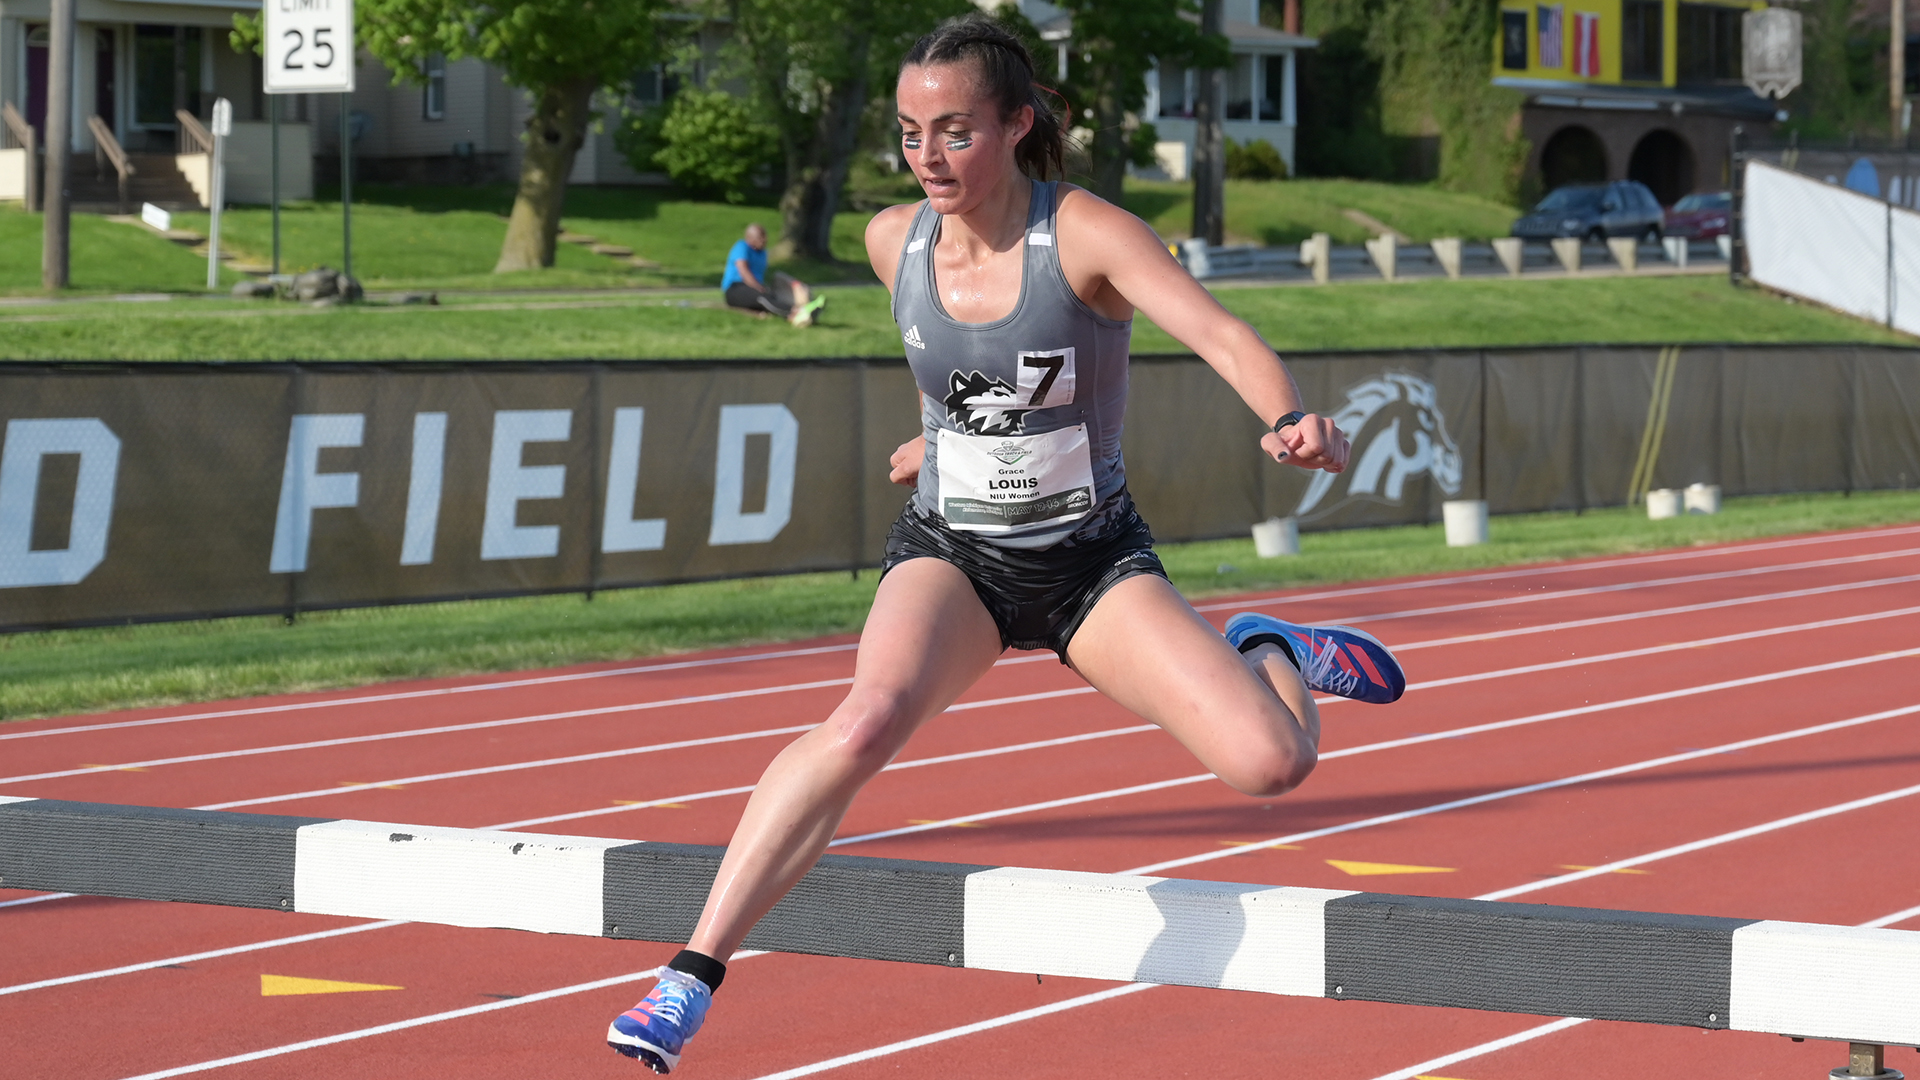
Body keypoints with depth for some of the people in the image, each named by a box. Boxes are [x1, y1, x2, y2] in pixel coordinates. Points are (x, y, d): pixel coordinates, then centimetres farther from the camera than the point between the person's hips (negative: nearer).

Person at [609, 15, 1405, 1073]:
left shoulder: (1086, 233, -19)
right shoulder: (893, 241, -5)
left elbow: (1217, 330, -35)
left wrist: (1290, 418, -54)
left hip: (1091, 561, -1)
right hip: (950, 555, 1)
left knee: (1270, 764, -16)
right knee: (866, 721, -32)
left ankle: (1268, 653, 24)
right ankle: (689, 979, -32)